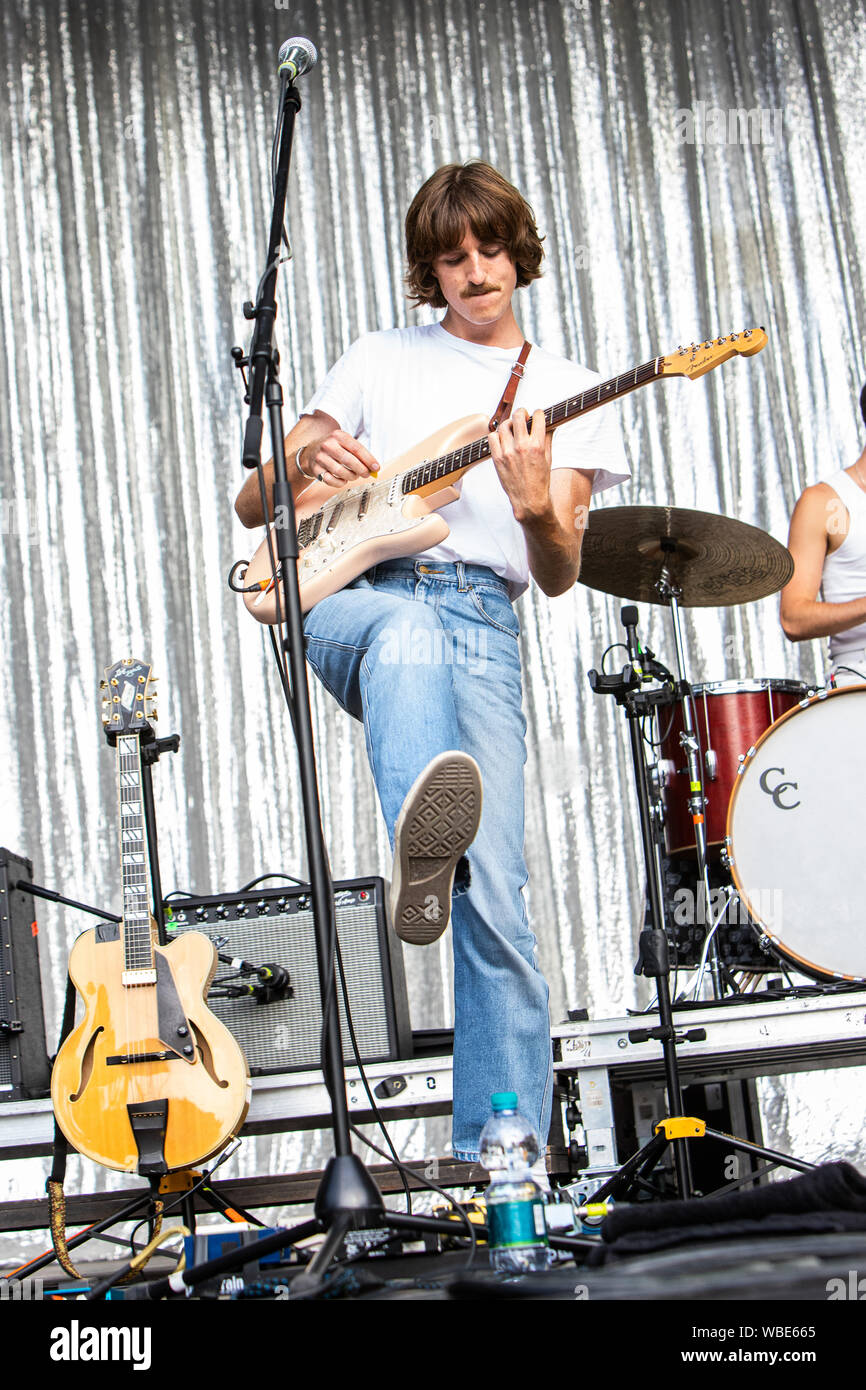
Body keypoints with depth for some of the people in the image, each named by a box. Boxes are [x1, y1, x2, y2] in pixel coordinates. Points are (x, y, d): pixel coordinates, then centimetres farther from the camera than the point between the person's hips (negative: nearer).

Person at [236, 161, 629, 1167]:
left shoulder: (566, 394, 18)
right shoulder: (379, 361, 19)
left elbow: (559, 577, 8)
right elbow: (252, 506, 16)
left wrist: (537, 512, -14)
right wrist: (307, 461, -6)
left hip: (483, 628, 0)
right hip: (356, 597, 0)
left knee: (494, 904, -11)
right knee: (407, 628, -41)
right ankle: (420, 845, -64)